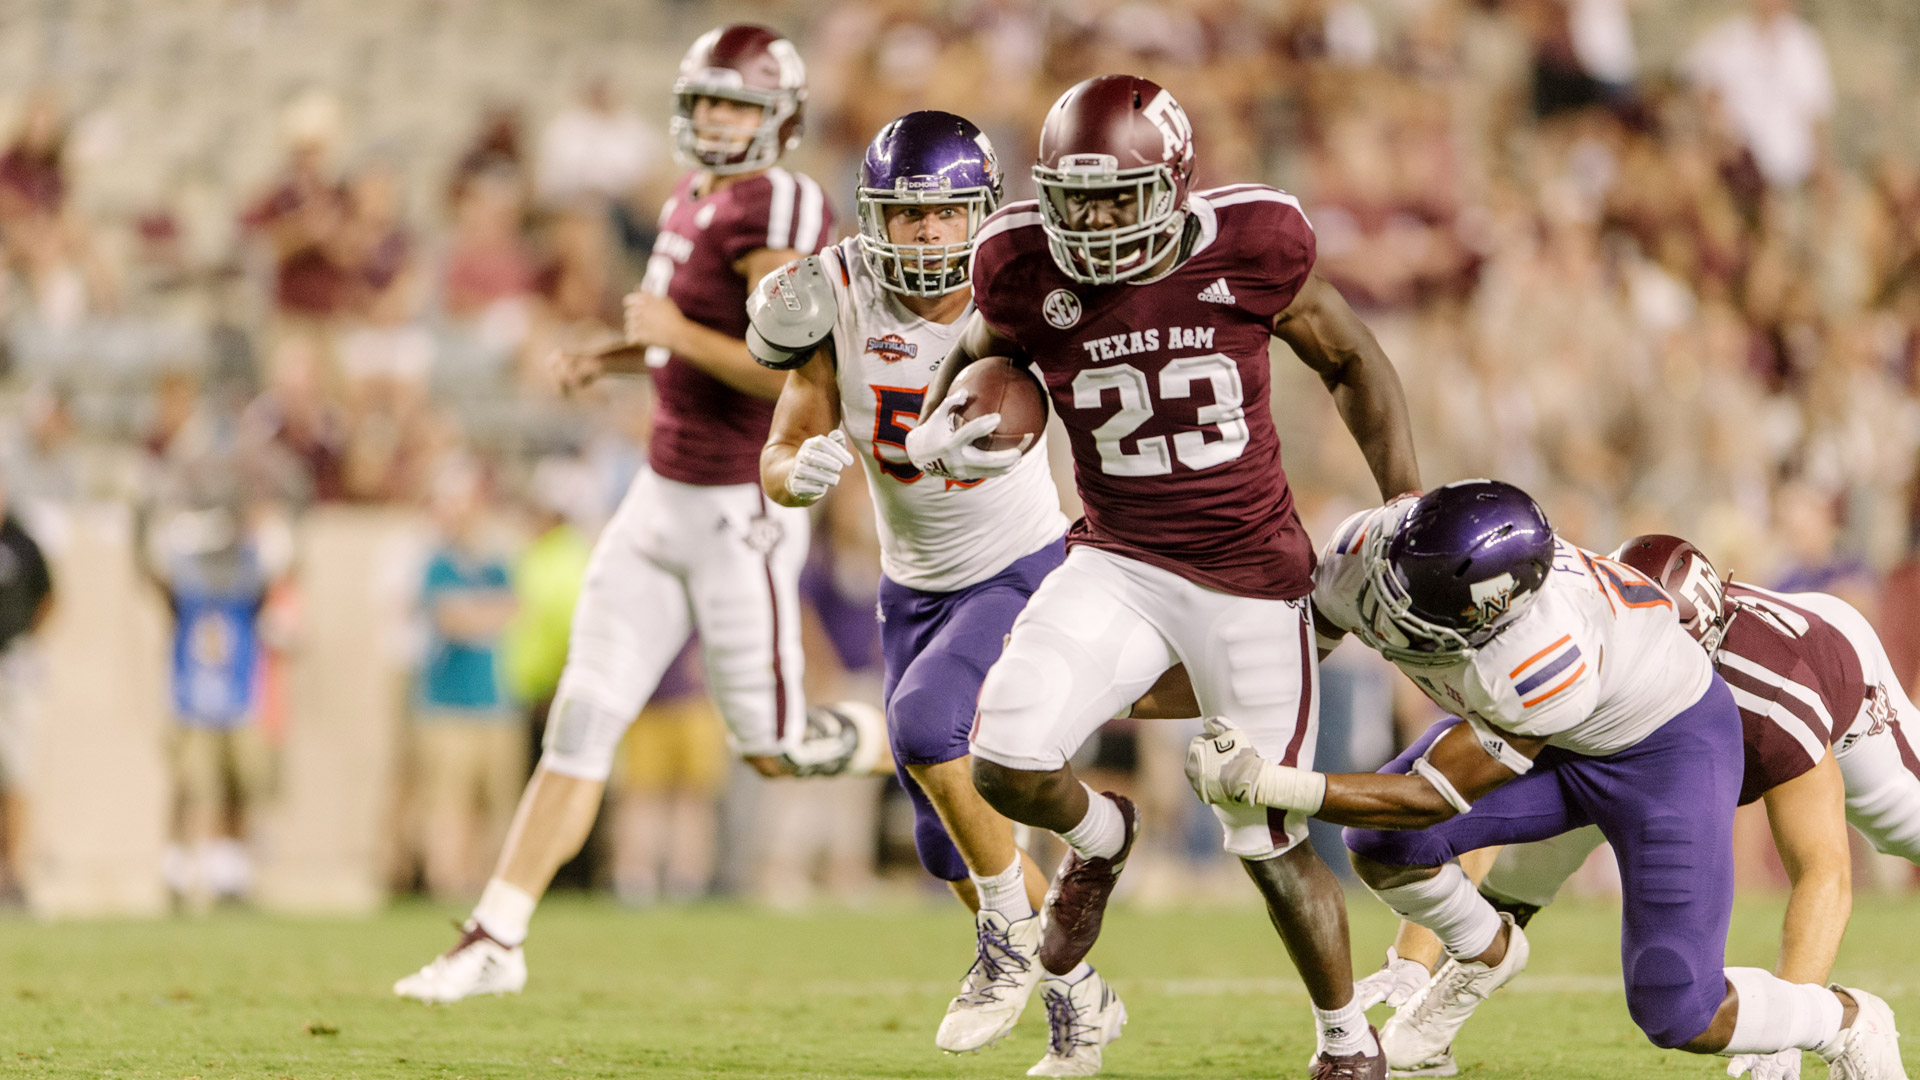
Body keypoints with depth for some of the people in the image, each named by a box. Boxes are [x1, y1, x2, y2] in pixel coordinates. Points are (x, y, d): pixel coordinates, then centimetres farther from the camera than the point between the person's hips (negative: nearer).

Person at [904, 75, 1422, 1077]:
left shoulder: (1249, 250, -14)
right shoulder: (1029, 275, -10)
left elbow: (1353, 364, 3)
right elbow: (973, 356, 12)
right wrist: (939, 434, -10)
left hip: (1252, 579, -2)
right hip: (1119, 565, 2)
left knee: (1269, 843, 4)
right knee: (1007, 762, -20)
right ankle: (1097, 837, 18)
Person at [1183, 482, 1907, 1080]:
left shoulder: (1543, 656, -43)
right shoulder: (1368, 552, -26)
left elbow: (1436, 798, -34)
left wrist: (1271, 785, -39)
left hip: (1670, 742, -6)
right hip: (1554, 747, 6)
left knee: (1677, 1015, -10)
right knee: (1382, 848, -14)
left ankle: (1846, 1022, 20)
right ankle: (1486, 953, 19)